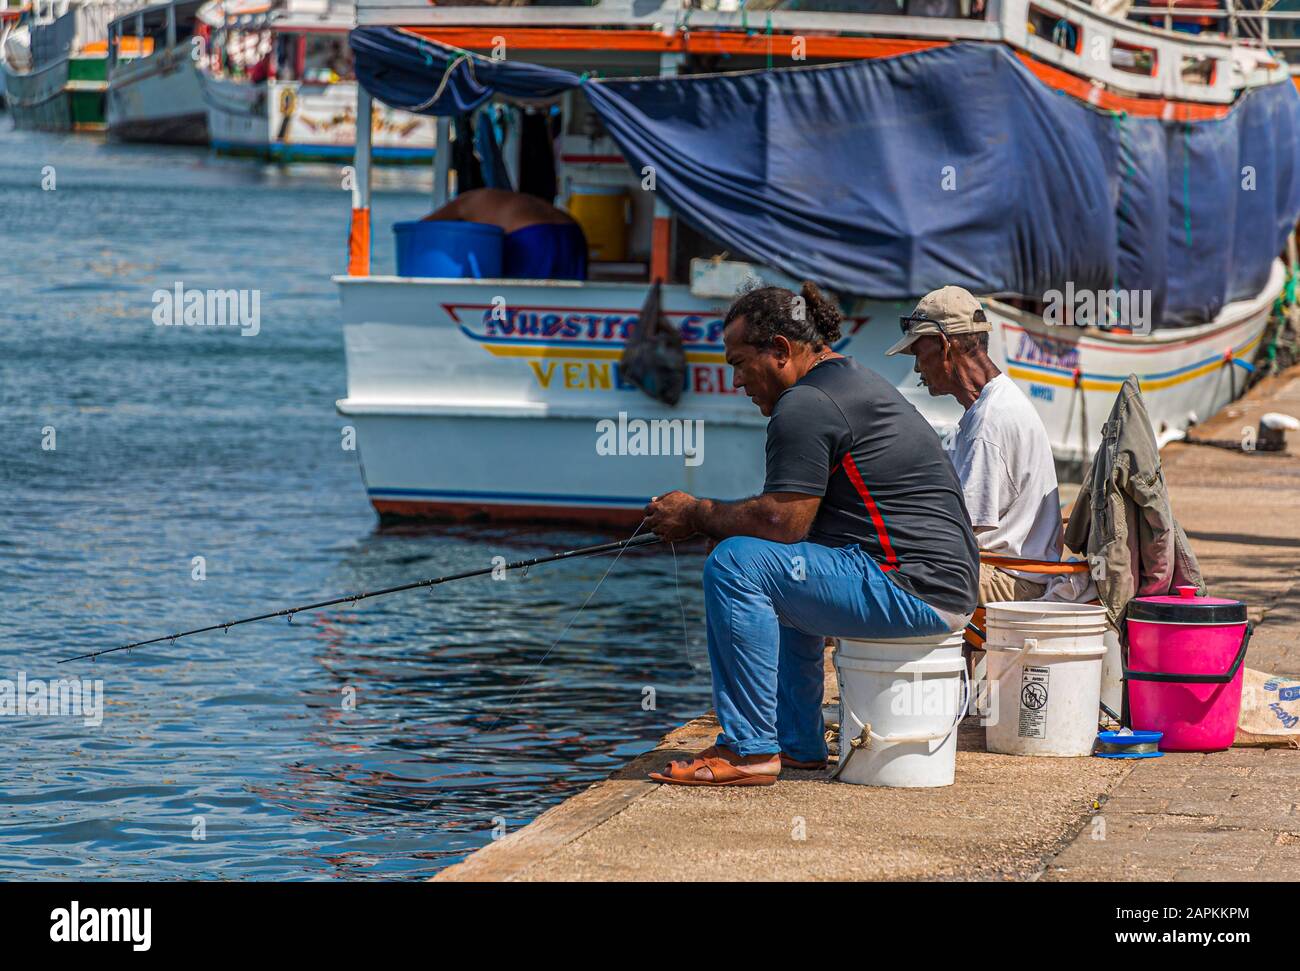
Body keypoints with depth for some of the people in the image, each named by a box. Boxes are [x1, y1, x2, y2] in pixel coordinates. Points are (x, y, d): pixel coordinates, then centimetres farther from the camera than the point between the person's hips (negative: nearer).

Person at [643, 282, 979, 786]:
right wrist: (711, 516, 16)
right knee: (779, 579, 31)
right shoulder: (856, 381, 20)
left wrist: (697, 513, -3)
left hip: (915, 589, -11)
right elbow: (795, 511, 25)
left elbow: (783, 522, -18)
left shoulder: (805, 405, -13)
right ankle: (797, 744, 27)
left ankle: (750, 751, -13)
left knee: (736, 564, -17)